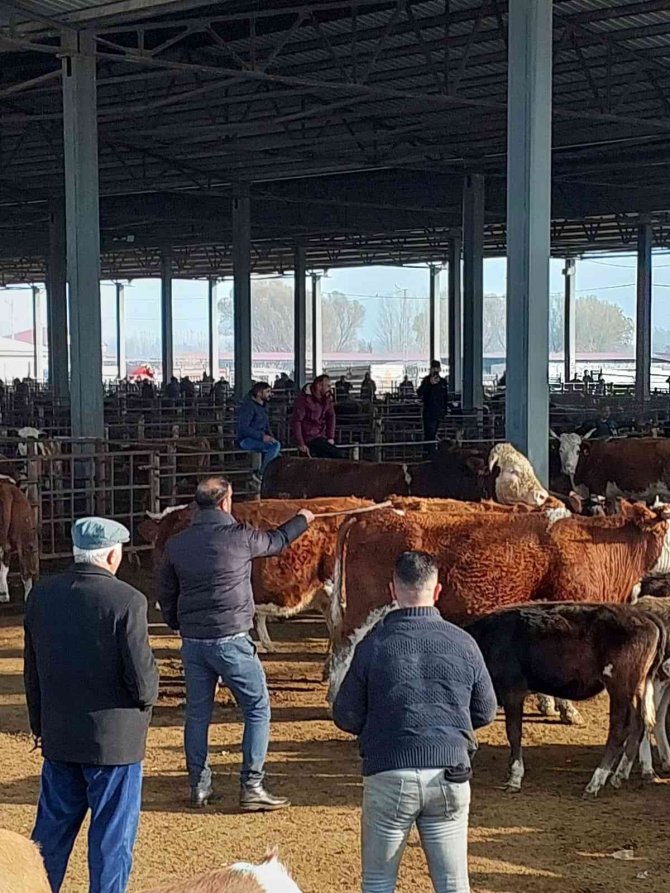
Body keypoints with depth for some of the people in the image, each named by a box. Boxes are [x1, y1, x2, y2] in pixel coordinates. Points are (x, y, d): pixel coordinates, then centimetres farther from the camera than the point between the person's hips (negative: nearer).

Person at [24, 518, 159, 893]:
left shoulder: (42, 596, 1)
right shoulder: (127, 601, -18)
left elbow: (32, 670, 9)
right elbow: (141, 677, -18)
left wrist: (40, 725, 19)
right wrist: (147, 697, 5)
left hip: (58, 738, 6)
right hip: (115, 739, -5)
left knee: (52, 832, 17)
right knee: (113, 835, 6)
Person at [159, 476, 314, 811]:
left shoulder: (175, 545, 4)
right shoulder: (239, 536, -8)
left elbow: (167, 597, 13)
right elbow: (277, 541, 12)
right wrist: (302, 519, 32)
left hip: (192, 642, 5)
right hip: (231, 641, -5)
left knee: (197, 714, 14)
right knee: (257, 710, 4)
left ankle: (199, 787, 19)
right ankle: (251, 788, 1)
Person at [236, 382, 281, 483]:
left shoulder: (264, 406, 18)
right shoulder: (248, 406, -12)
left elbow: (266, 426, 26)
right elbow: (243, 428, -21)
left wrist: (270, 437, 4)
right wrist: (262, 436, -28)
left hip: (259, 439, 9)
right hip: (246, 440, -9)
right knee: (276, 445, -28)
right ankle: (260, 475, -25)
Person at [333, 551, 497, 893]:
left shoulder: (373, 644, -6)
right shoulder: (463, 644, -1)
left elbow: (346, 717, -1)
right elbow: (485, 713, 9)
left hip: (388, 777, -1)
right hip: (449, 777, 2)